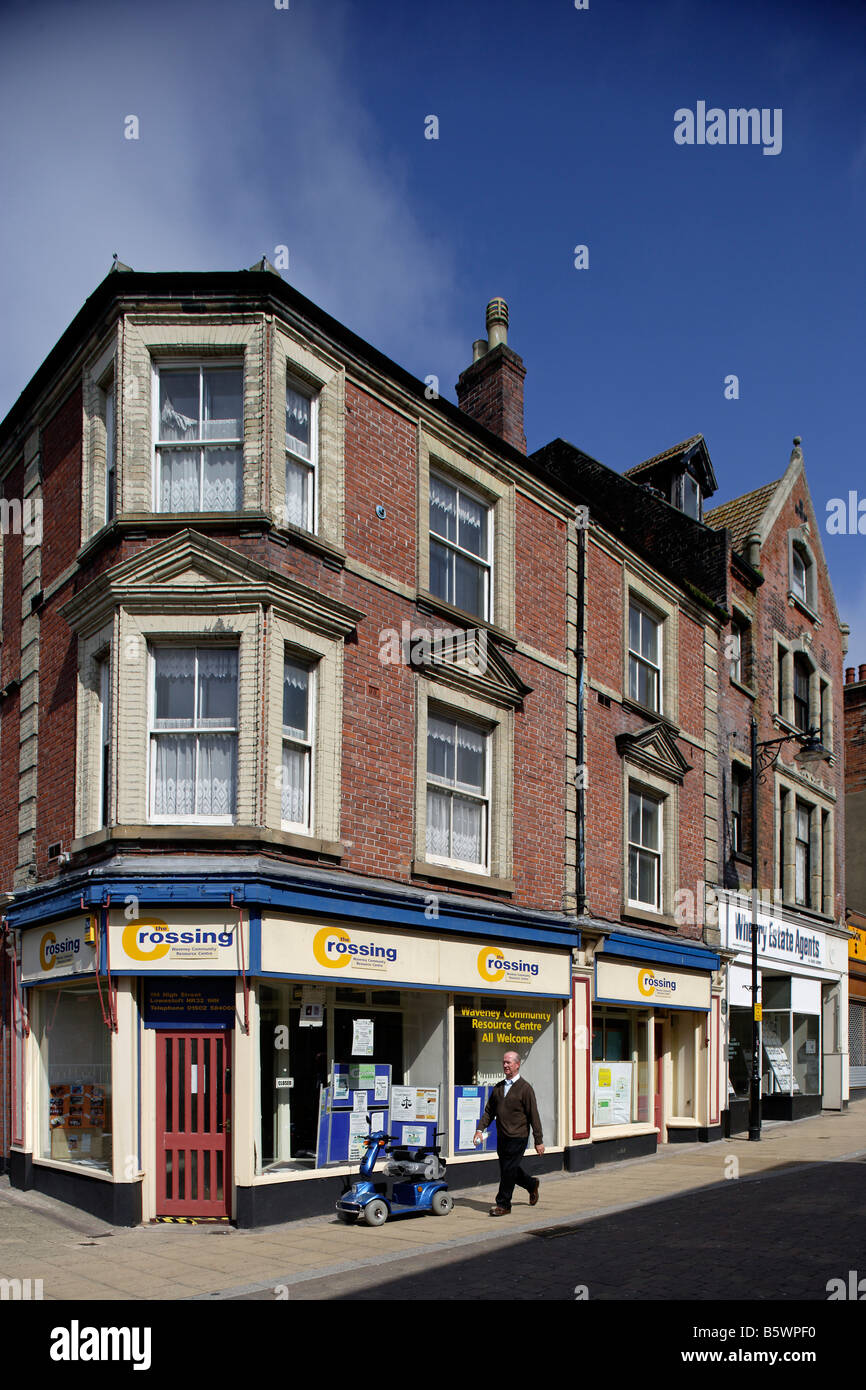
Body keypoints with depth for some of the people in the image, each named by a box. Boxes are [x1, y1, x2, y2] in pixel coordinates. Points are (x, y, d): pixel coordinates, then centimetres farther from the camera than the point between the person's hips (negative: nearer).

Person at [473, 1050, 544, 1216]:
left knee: (508, 1171, -5)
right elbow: (489, 1111, 14)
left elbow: (533, 1116, -7)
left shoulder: (525, 1088, -7)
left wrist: (538, 1141, -8)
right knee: (507, 1170, 14)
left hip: (517, 1138, -6)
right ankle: (531, 1185, 38)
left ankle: (503, 1205, 8)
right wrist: (480, 1129, 1)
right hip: (502, 1137, 6)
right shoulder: (498, 1087, 11)